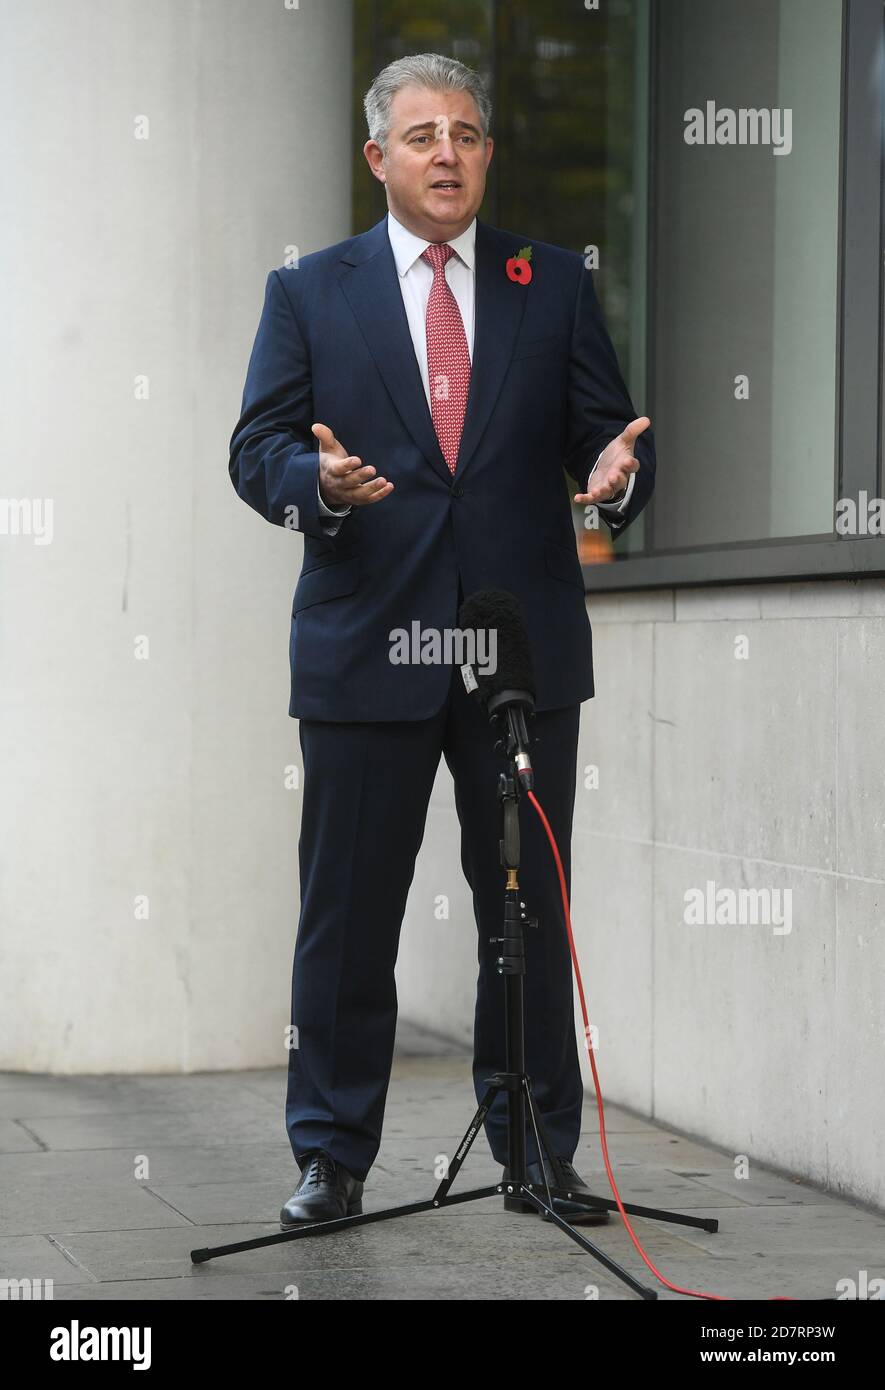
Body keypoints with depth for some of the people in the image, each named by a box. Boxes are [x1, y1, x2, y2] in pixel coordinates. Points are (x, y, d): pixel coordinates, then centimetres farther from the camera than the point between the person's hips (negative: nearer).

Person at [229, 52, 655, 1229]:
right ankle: (332, 1160, 14)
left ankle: (540, 1153, 17)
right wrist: (317, 481, -20)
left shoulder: (556, 286, 10)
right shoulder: (308, 292, 7)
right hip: (366, 647, -1)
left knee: (529, 913, 6)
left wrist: (618, 469, -17)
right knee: (347, 916, 3)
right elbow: (257, 448, 2)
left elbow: (602, 428, 7)